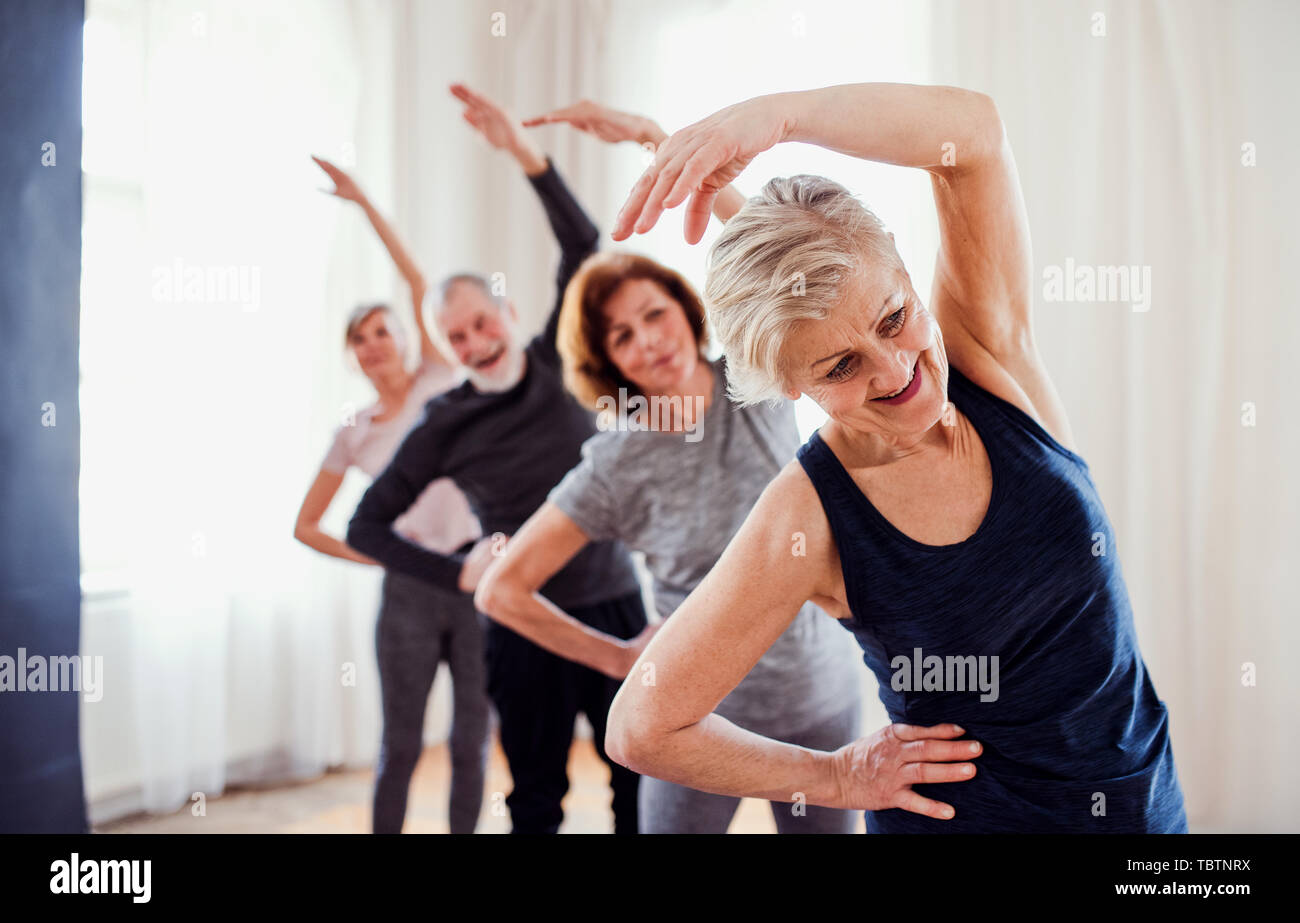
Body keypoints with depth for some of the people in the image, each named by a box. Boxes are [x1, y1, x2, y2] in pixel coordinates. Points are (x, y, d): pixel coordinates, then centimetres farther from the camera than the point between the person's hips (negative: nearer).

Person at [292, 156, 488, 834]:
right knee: (401, 745, 6)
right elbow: (305, 526, 13)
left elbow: (418, 283, -4)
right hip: (410, 590, 1)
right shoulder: (352, 436, 9)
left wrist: (363, 201, -5)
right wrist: (373, 554, 1)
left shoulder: (438, 382, 5)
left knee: (472, 741, 6)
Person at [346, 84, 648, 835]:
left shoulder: (559, 366, 0)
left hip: (616, 604, 1)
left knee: (642, 779, 7)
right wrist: (457, 574, -10)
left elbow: (582, 245, -11)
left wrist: (526, 152, -23)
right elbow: (367, 524, 1)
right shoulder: (445, 426, -3)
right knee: (536, 798, 9)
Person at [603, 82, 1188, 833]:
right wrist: (839, 778, -10)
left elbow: (973, 129, -26)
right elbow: (642, 729, -20)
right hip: (969, 814, -4)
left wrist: (772, 115, -38)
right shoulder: (807, 523, -24)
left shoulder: (990, 355, -15)